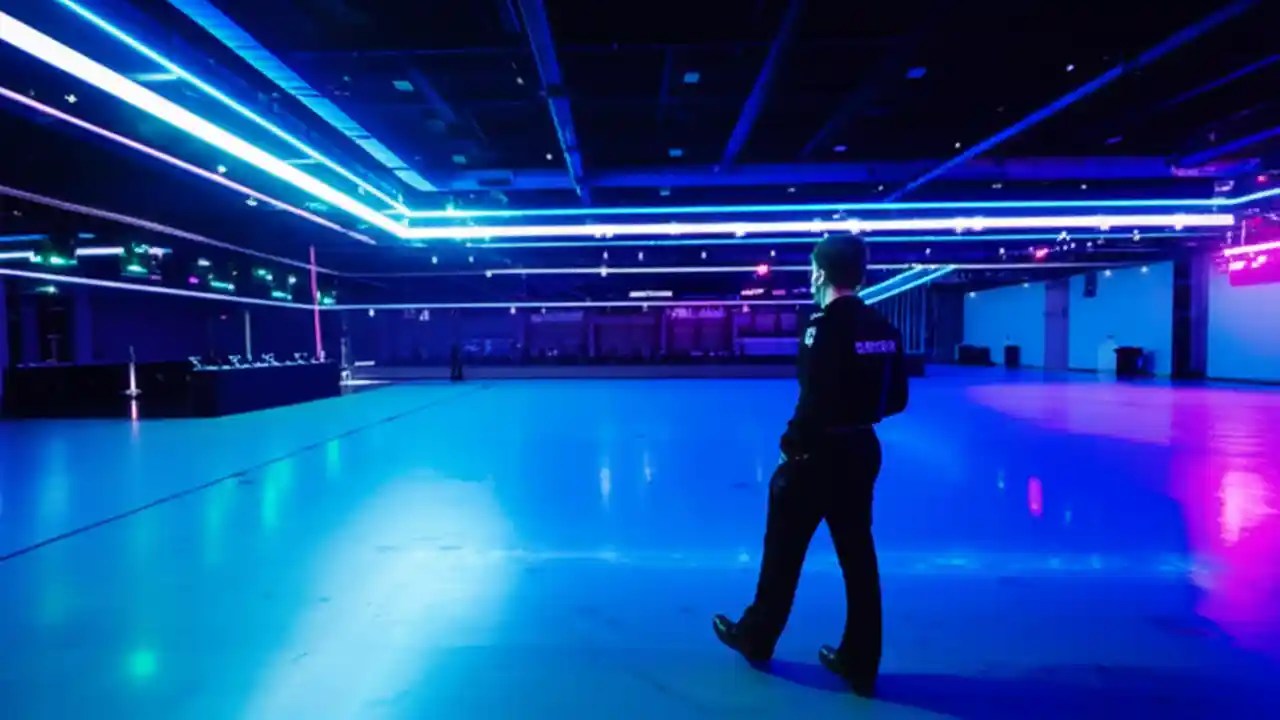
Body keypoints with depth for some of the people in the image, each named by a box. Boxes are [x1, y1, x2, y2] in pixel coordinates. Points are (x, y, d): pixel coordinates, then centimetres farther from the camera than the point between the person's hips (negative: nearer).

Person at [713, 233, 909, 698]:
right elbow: (896, 399, 9)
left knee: (784, 550, 11)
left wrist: (792, 445, -9)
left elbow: (815, 402, -23)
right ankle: (860, 663, 23)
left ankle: (756, 638, 30)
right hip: (861, 451, 7)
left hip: (817, 455, -7)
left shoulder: (824, 326, -18)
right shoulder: (883, 328, 4)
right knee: (858, 555, 13)